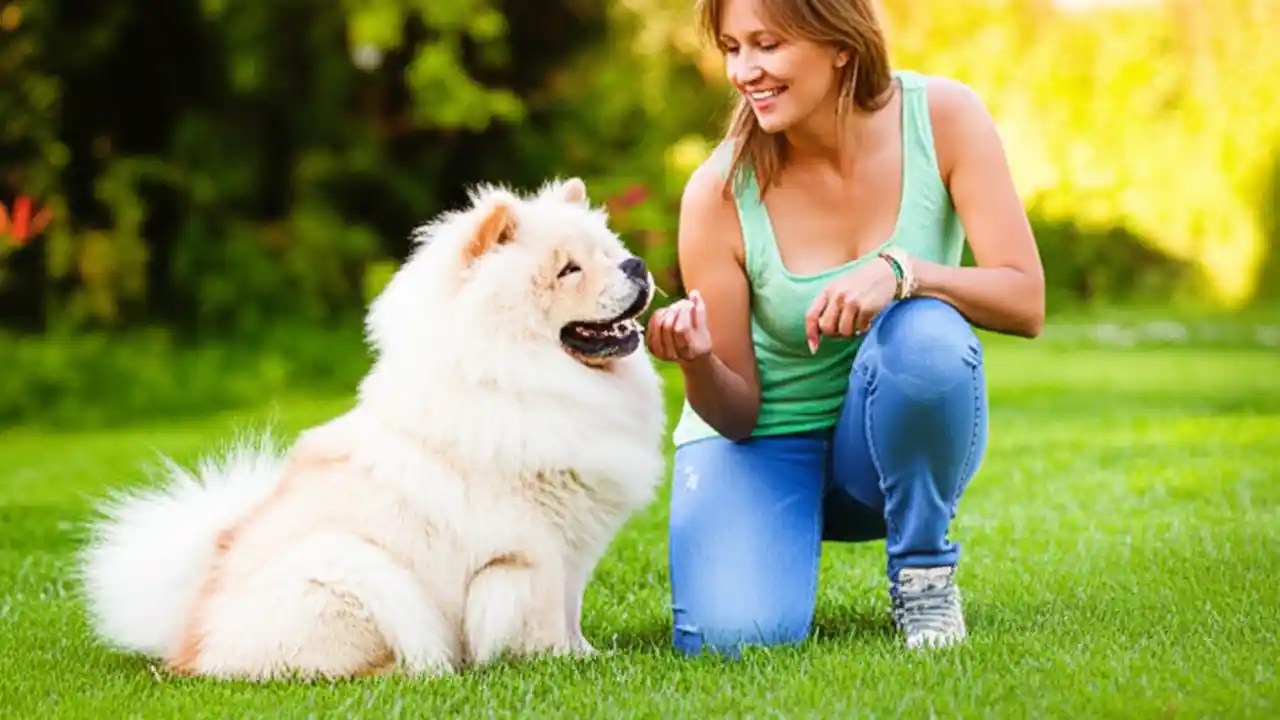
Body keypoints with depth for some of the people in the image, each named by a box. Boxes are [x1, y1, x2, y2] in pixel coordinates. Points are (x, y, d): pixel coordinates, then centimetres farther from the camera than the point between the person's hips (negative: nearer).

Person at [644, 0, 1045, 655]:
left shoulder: (942, 116, -15)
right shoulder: (719, 191, -18)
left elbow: (1026, 302, -20)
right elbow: (737, 413, -12)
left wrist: (901, 272, -38)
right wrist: (697, 362, -35)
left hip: (894, 444, 1)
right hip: (763, 442, 0)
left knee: (926, 331, -34)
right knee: (733, 637, -27)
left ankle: (923, 570, -8)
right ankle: (792, 540, 11)